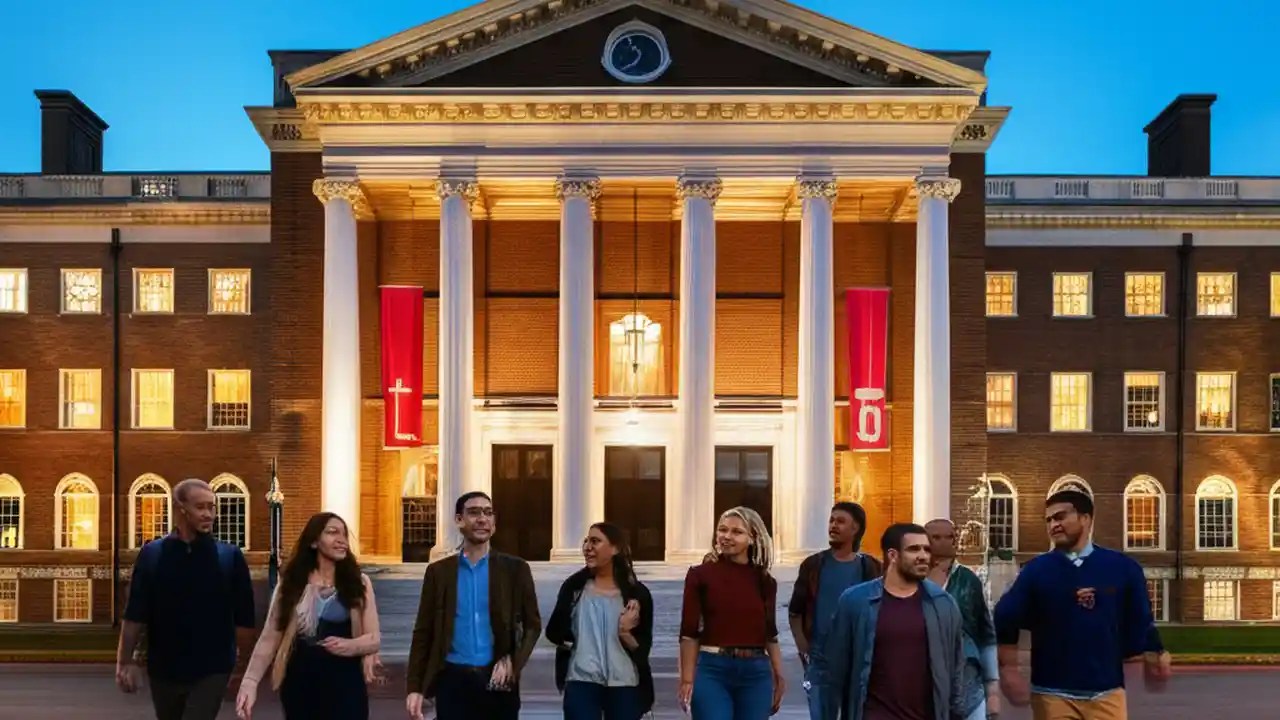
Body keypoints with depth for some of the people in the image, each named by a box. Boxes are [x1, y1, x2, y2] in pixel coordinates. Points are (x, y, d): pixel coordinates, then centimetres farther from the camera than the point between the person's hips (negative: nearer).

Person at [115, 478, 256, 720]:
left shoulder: (230, 556, -5)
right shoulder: (152, 554, -2)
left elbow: (243, 618, -1)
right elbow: (135, 614, -3)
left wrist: (234, 656, -1)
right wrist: (125, 660, -7)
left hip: (212, 671, -2)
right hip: (163, 670, 3)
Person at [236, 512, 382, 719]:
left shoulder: (359, 582, 1)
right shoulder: (292, 583, 2)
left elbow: (374, 639, 0)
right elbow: (269, 638, 2)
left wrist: (350, 645, -21)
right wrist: (250, 681, -10)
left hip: (344, 685, -1)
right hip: (299, 684, 1)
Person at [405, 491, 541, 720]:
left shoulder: (515, 568, 3)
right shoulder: (439, 571, 5)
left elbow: (532, 625, 6)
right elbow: (423, 632, 5)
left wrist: (513, 663, -10)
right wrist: (415, 687, -2)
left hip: (497, 680, 0)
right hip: (453, 680, 0)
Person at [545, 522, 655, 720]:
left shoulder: (637, 594, -1)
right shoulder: (574, 586, 1)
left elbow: (643, 648, 0)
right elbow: (554, 631, 10)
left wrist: (625, 633, -17)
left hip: (624, 687, 0)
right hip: (581, 684, 0)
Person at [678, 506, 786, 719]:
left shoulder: (765, 581, 7)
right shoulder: (701, 575, -2)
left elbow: (770, 633, 13)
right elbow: (689, 633, -3)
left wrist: (779, 676, 10)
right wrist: (687, 679, -9)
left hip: (756, 672, 3)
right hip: (712, 670, -3)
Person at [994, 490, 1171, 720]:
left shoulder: (1122, 568, 2)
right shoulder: (1037, 570, 0)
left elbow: (1140, 625, 7)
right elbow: (1004, 621, 3)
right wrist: (1008, 668, -1)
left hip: (1107, 693, 1)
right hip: (1053, 694, 0)